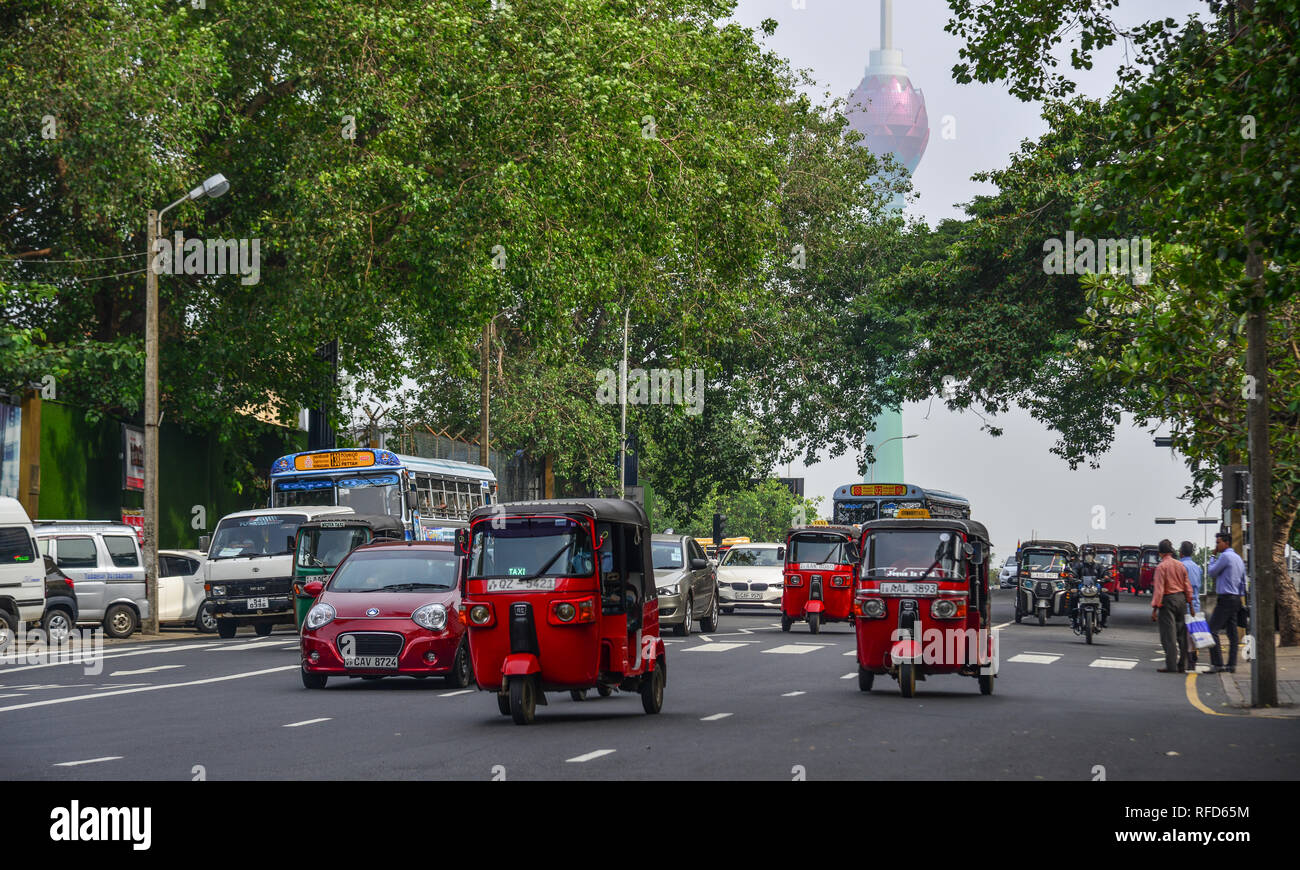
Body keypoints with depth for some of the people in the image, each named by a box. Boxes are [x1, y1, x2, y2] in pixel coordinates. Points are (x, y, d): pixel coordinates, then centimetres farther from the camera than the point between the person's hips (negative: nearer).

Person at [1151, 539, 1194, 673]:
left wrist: (1155, 608, -13)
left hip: (1168, 601, -6)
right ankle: (1182, 665, 13)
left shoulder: (1161, 566, -11)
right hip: (1181, 599, 6)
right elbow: (1187, 586, 11)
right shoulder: (1180, 565, 8)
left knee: (1169, 634, -5)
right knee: (1181, 634, 10)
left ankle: (1171, 666, -8)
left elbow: (1159, 589, -15)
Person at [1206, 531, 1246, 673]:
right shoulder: (1238, 558, 17)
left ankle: (1217, 664, -15)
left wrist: (1213, 557, 6)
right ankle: (1232, 664, 6)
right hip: (1236, 598, 9)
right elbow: (1243, 581, 19)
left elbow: (1212, 572, -5)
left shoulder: (1225, 556, -12)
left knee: (1212, 630, -8)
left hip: (1225, 599, -9)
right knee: (1232, 632, 8)